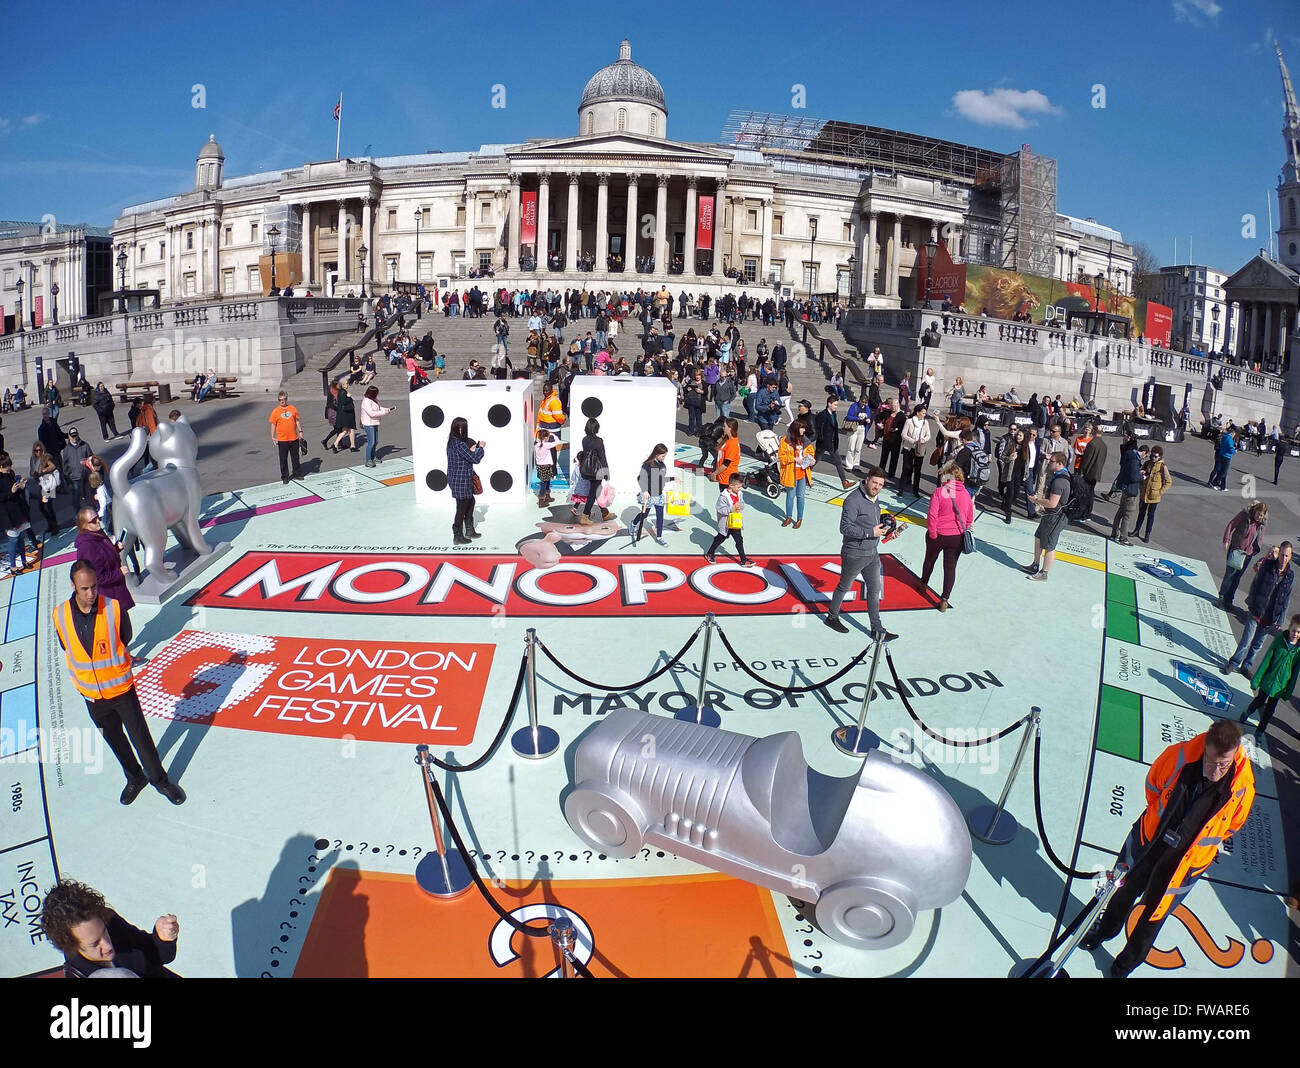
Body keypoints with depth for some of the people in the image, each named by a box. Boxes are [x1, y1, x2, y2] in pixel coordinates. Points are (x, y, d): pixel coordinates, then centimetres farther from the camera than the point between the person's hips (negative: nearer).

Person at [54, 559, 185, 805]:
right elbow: (67, 649, 4)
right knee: (115, 740, 20)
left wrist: (109, 662, 1)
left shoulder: (114, 608, -19)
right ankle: (134, 778, 42)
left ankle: (159, 780, 27)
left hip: (121, 689, -2)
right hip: (91, 695, 3)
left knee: (141, 738, 7)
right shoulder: (60, 615, -12)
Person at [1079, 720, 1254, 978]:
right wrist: (1159, 815, 6)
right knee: (1125, 891, 25)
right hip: (1149, 840, 1)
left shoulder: (1243, 787, -27)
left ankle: (1127, 962, 40)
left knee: (1152, 916, 15)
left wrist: (1206, 841, 4)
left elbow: (1232, 825, -3)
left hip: (1187, 860, -1)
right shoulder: (1178, 755, -27)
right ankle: (1106, 929, 55)